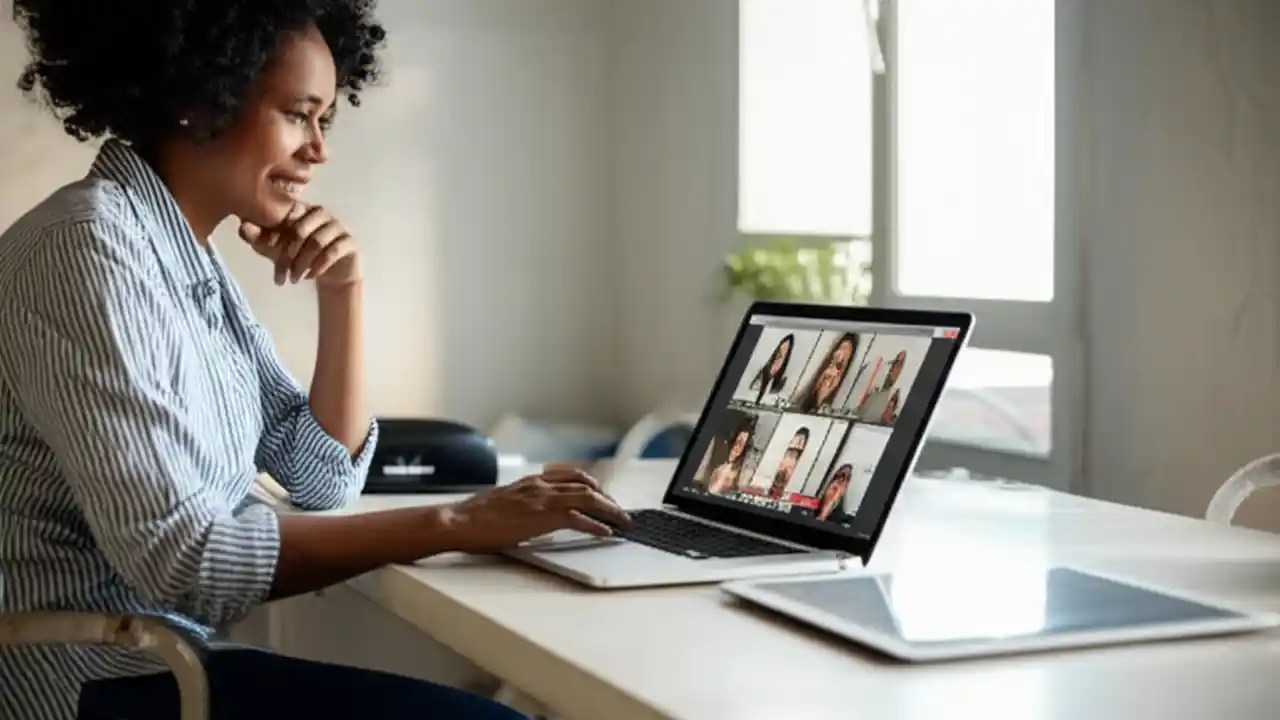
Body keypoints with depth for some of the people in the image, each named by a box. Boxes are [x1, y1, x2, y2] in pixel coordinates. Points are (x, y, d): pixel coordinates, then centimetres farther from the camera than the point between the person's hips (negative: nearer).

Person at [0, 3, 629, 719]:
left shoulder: (193, 257, 11)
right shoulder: (89, 245, -18)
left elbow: (323, 476, 13)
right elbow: (177, 558, -26)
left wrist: (343, 289, 0)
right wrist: (455, 522, -25)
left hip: (169, 659, 9)